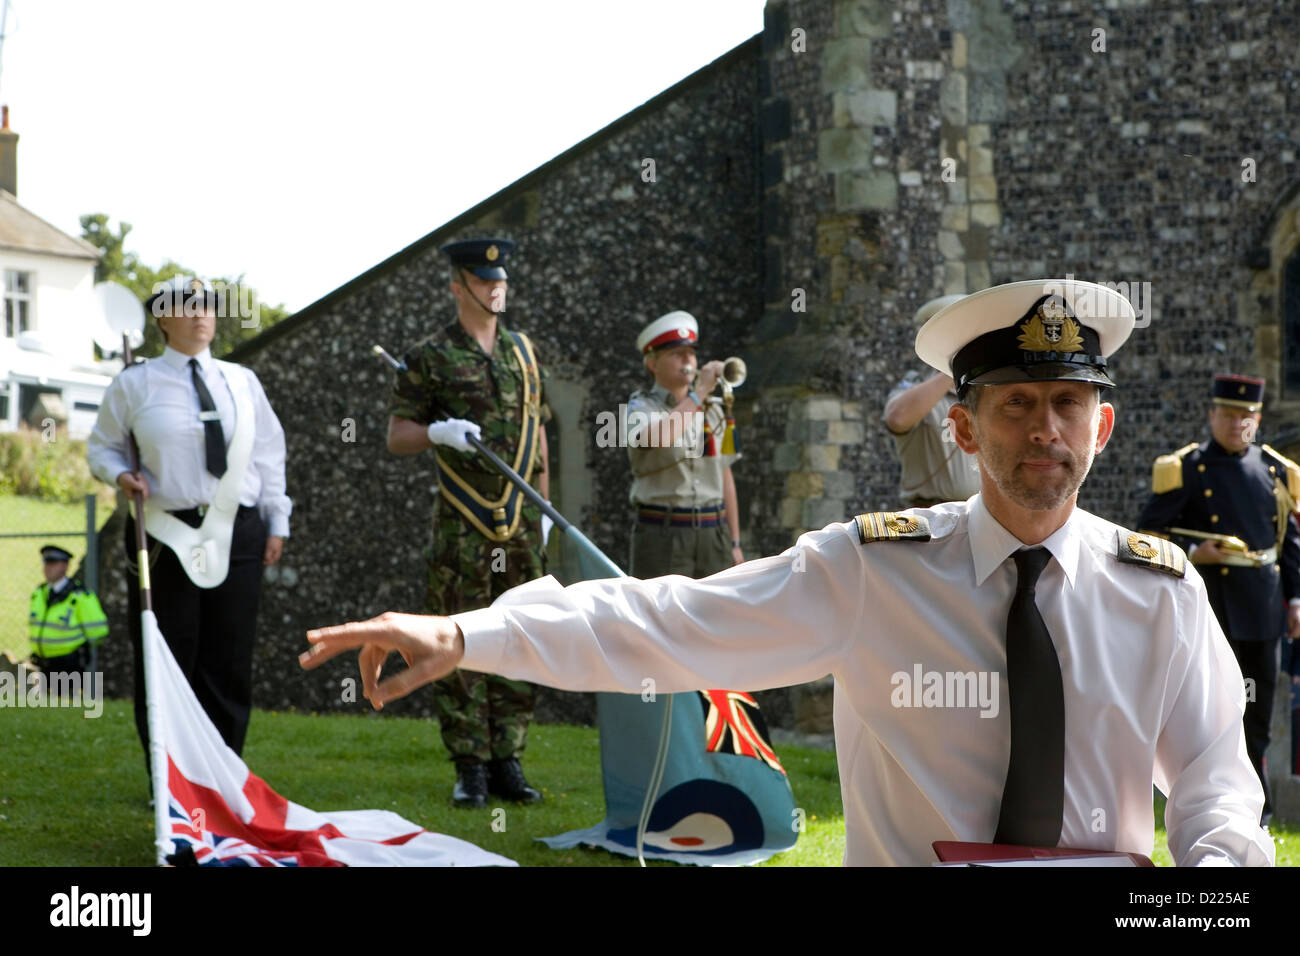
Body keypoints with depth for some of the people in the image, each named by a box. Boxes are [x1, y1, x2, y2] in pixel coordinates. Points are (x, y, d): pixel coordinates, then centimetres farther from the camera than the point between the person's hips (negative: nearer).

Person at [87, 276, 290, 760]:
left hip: (237, 534, 3)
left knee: (229, 663, 4)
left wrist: (277, 522, 12)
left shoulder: (242, 381, 12)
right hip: (167, 534, -3)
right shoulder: (135, 383, 3)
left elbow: (269, 452, 16)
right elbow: (101, 446, 11)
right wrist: (122, 475, -11)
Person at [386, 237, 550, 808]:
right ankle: (470, 768, 4)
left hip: (521, 524, 4)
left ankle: (507, 763, 13)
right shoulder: (432, 357, -1)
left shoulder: (523, 350, 13)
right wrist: (438, 431, -21)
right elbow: (396, 437, -1)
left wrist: (542, 509, 14)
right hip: (462, 525, -4)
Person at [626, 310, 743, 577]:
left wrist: (735, 542, 13)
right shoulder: (640, 407, -2)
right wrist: (700, 391, -20)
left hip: (713, 534, 5)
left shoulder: (713, 410, 14)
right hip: (662, 535, -5)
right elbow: (659, 437, -27)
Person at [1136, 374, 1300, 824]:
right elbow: (1150, 530, -3)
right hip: (1209, 602, -4)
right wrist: (1193, 552, -18)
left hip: (1262, 605, 4)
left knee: (1258, 707, 9)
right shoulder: (1184, 468, -3)